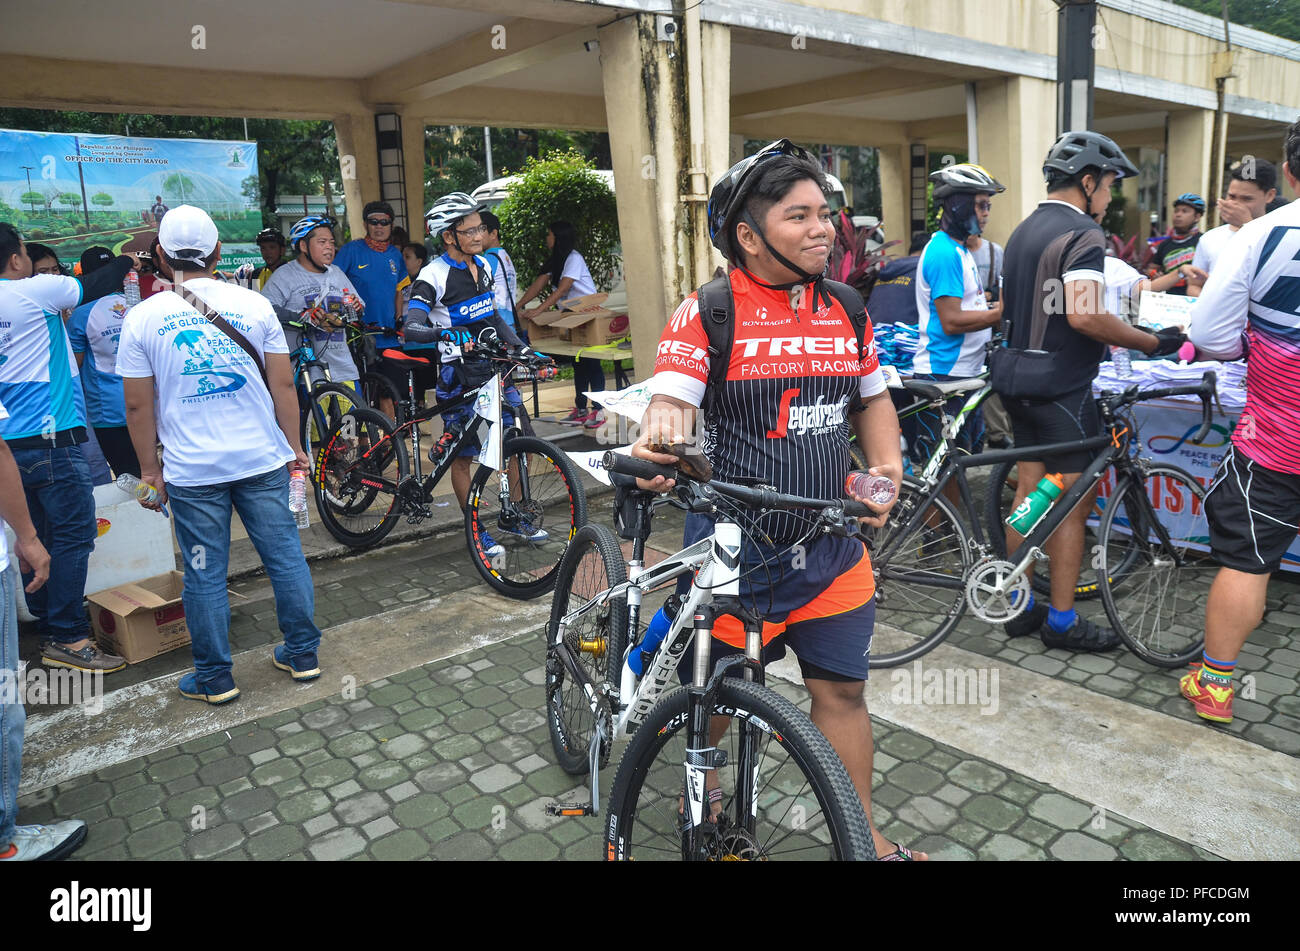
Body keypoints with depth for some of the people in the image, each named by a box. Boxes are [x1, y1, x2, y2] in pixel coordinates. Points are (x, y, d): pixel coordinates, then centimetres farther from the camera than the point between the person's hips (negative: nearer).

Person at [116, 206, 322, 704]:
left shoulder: (143, 316, -3)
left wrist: (150, 469, 10)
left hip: (191, 471, -1)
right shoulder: (254, 303, -1)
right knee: (285, 557, 12)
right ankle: (302, 654, 23)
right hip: (263, 459, 1)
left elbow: (138, 405, -1)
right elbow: (283, 384, 0)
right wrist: (294, 447, 9)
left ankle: (214, 678, 21)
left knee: (205, 576, 9)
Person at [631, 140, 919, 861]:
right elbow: (670, 399, -19)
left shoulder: (845, 310, 5)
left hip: (831, 545, 4)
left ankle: (862, 836, 32)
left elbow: (873, 398, 16)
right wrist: (657, 443, -41)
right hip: (733, 551, -4)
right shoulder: (707, 313, -10)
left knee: (842, 690, 12)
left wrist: (887, 466, 0)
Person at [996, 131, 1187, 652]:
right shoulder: (1082, 233, -15)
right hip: (1064, 390, -9)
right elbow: (1084, 315, -27)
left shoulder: (1022, 231, 14)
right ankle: (1062, 621, 10)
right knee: (1072, 504, 1)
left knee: (1029, 491, 14)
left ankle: (1020, 606, 21)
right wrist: (1152, 343, -16)